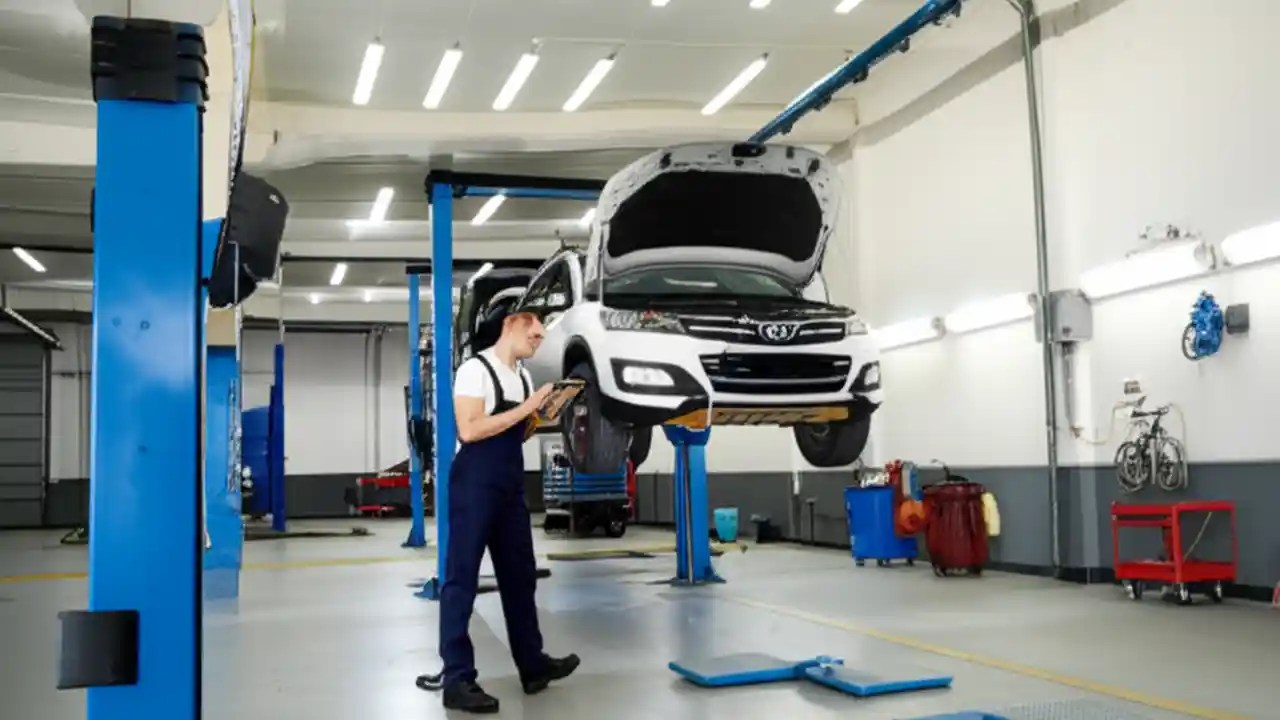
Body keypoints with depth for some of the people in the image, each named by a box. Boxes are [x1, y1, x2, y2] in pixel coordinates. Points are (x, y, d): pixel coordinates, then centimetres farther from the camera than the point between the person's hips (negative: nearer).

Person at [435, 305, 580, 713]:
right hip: (475, 487, -8)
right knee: (461, 580, -3)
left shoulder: (523, 376, 15)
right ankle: (457, 679, 0)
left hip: (511, 488, 9)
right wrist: (526, 408, -18)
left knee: (520, 576, 14)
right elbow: (469, 430, -20)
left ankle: (532, 665, 26)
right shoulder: (476, 369, -10)